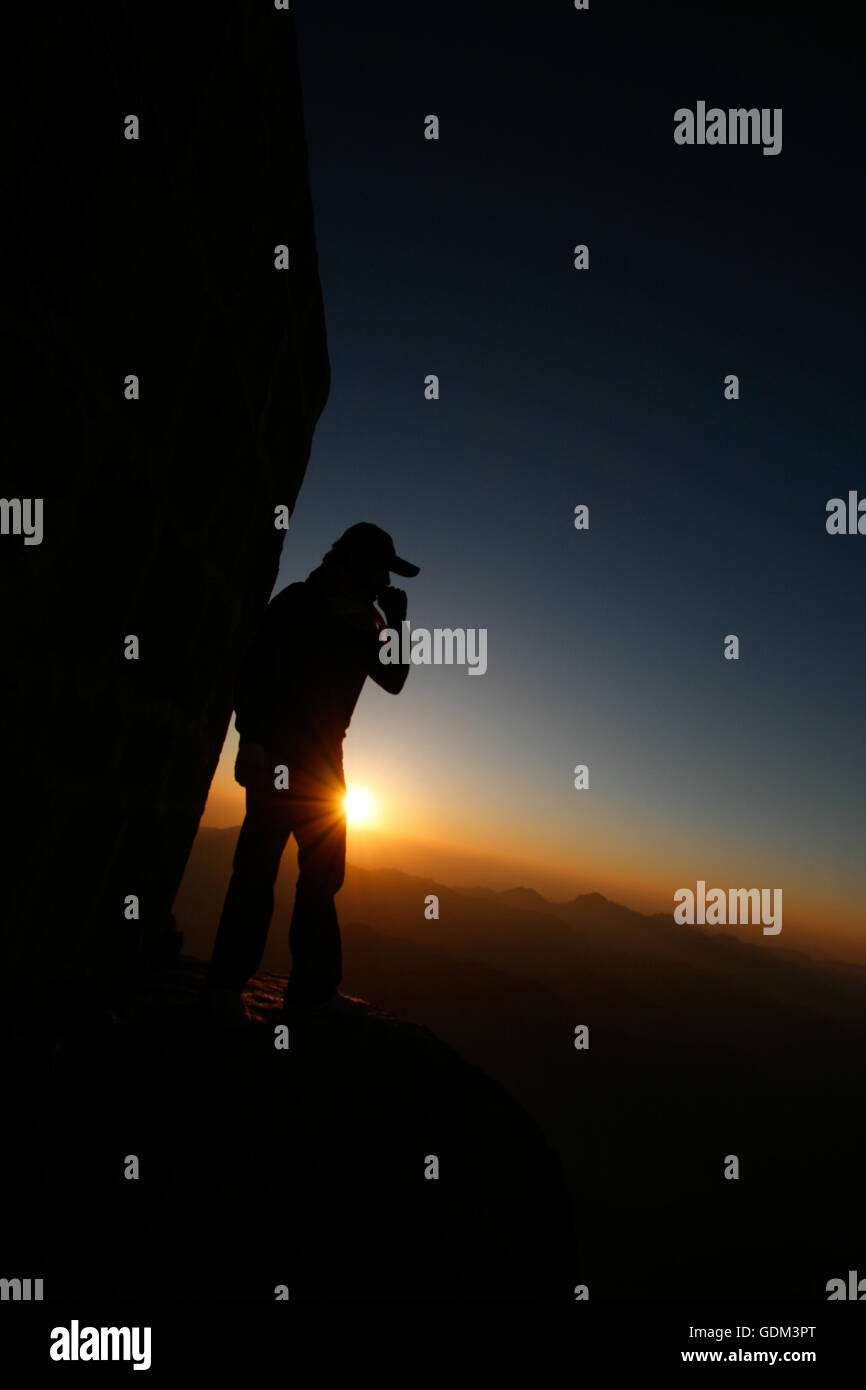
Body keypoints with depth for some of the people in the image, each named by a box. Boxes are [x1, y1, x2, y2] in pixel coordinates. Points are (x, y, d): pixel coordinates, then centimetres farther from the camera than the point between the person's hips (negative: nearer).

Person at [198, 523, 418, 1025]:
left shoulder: (361, 625, 16)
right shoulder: (300, 601, -2)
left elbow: (394, 681, 16)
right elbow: (254, 669, -9)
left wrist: (398, 621, 5)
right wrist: (253, 739, -20)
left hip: (324, 761, 7)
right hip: (279, 753, -7)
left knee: (323, 874, 6)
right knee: (258, 867, -8)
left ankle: (313, 989, 14)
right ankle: (225, 986, 1)